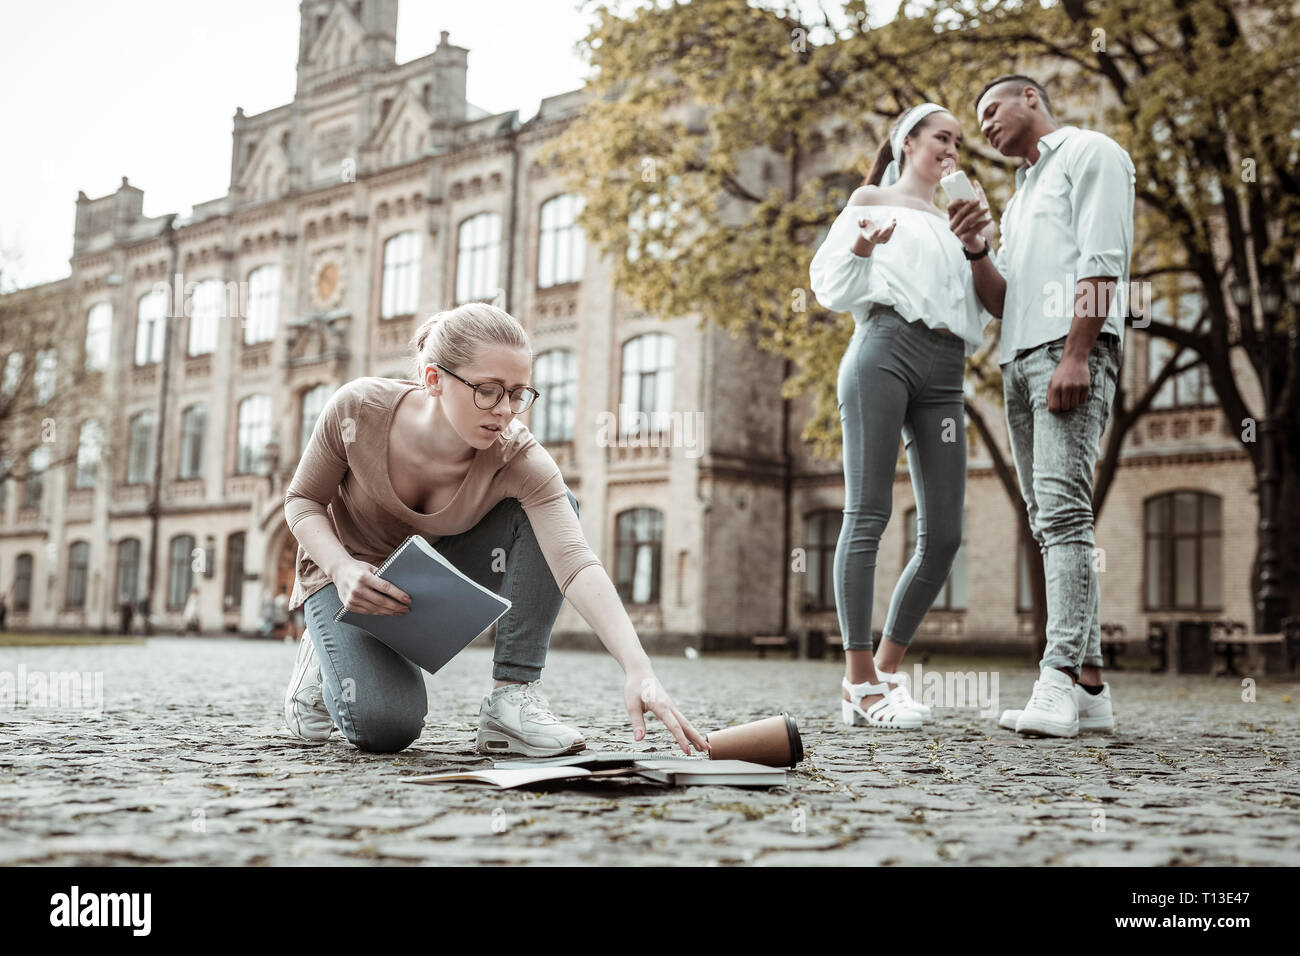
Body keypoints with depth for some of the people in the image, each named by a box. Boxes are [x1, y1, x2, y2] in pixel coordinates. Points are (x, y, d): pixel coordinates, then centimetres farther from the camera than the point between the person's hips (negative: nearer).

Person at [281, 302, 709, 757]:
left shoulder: (519, 458, -28)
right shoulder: (357, 409, -28)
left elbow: (576, 563, -41)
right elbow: (303, 500, -11)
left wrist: (637, 670, -55)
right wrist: (342, 568, -32)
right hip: (350, 574, -2)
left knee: (551, 508, -25)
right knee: (384, 727, -28)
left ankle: (513, 695, -19)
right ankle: (326, 664, 9)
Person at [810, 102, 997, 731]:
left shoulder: (953, 223, 31)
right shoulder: (871, 200, 17)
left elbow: (978, 312, 26)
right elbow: (830, 289, 9)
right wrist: (860, 249, -11)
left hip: (945, 371, 6)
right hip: (884, 348, -5)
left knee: (943, 536, -4)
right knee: (868, 515, -12)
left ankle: (888, 668, 8)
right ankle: (859, 685, -11)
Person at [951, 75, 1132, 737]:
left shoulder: (1090, 153, 7)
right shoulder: (1020, 195, 32)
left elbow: (1102, 262, -7)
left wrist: (1076, 355, -19)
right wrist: (974, 252, 7)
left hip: (1072, 347, -8)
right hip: (1020, 359, 8)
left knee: (1062, 508, -19)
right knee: (1050, 521, 1)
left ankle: (1060, 679, -25)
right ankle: (1090, 687, 1)